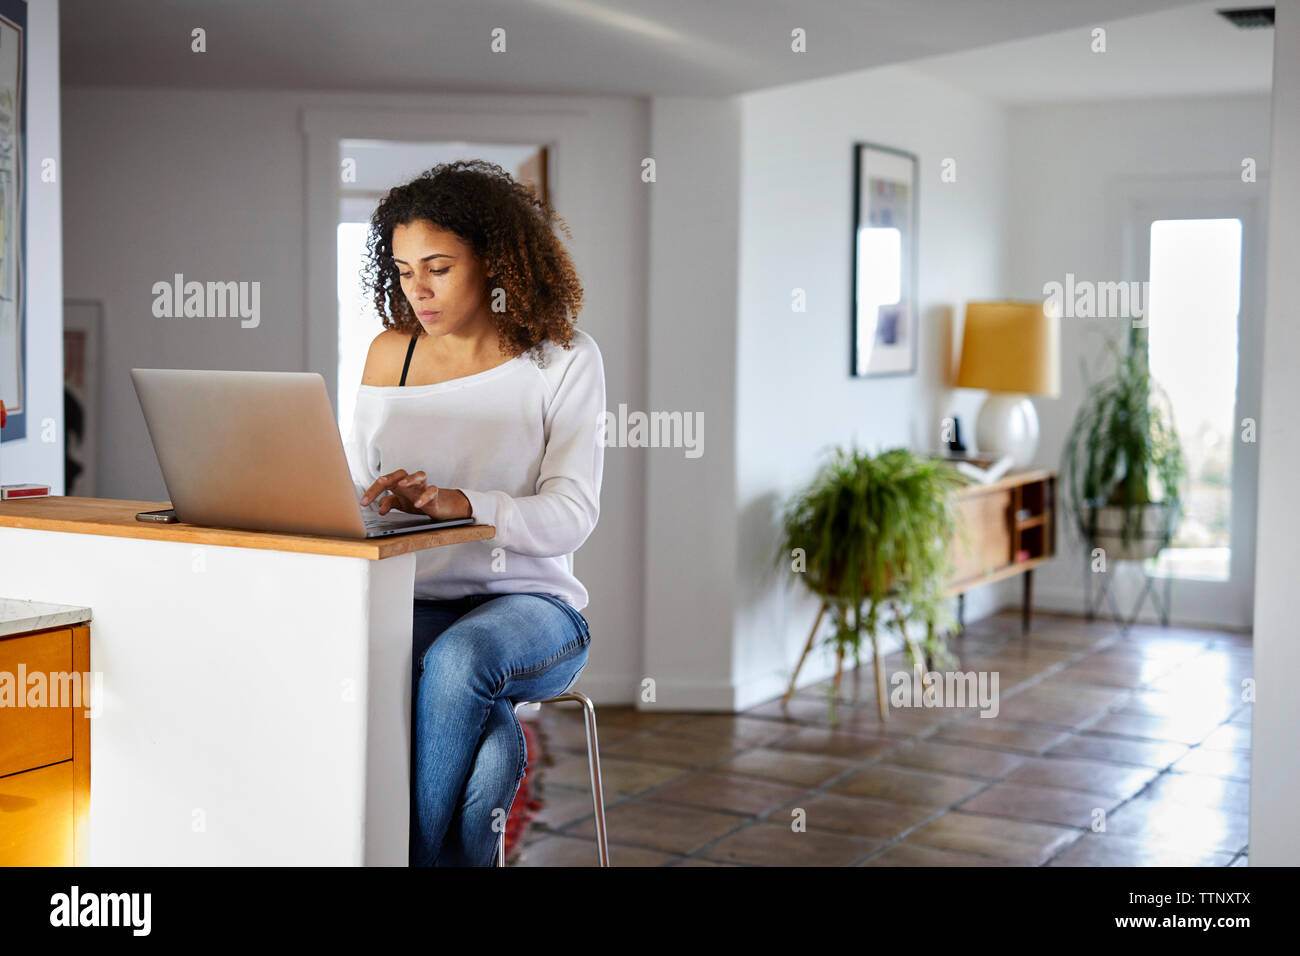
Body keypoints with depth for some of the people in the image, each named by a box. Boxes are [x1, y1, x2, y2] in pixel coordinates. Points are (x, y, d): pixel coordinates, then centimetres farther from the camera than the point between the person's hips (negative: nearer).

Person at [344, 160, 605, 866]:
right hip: (414, 602, 2)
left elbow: (570, 516, -14)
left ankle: (417, 855, -21)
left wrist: (452, 502, -31)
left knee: (457, 658, -37)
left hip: (528, 603, -1)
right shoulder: (390, 354, 9)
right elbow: (352, 491, 11)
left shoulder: (563, 359, -4)